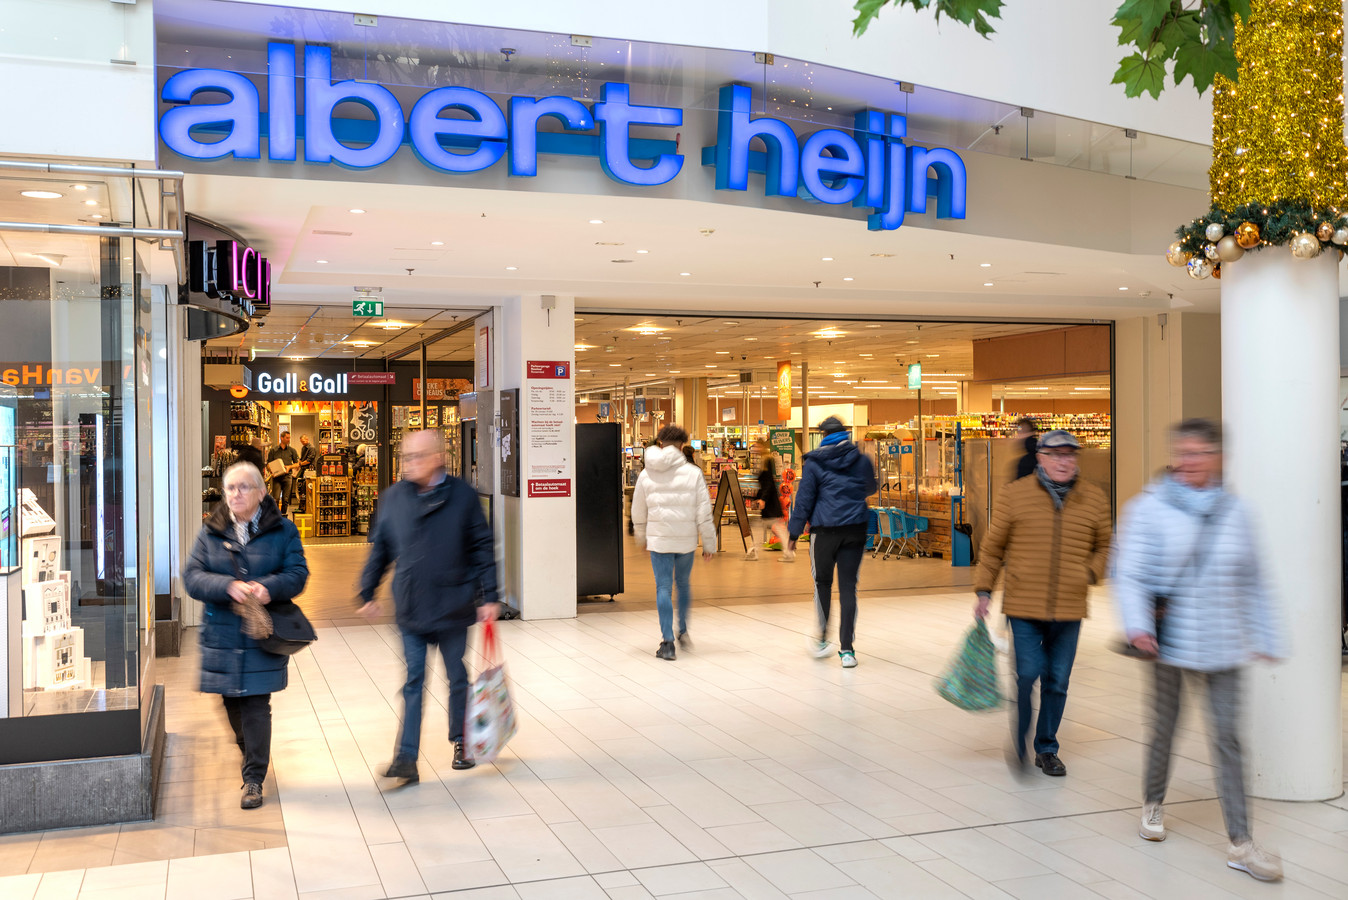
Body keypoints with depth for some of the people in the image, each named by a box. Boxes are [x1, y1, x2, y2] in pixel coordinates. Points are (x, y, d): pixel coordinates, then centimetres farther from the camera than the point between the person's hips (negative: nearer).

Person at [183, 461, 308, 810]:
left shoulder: (282, 530, 1)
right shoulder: (211, 532, 5)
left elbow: (297, 573, -5)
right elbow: (192, 576, -4)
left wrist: (268, 588, -25)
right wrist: (229, 586, -22)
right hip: (222, 633, 3)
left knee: (256, 705, -4)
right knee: (232, 701, 14)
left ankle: (254, 779, 5)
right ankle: (249, 750, 43)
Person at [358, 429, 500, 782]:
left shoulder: (462, 496, -7)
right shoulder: (393, 497, -1)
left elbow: (483, 549, -3)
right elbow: (380, 549, 8)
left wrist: (489, 596, -6)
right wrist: (367, 592, 8)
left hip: (453, 606, -1)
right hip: (410, 607, 1)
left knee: (457, 677, 14)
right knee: (413, 681, 3)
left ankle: (461, 743, 31)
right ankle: (406, 758, 5)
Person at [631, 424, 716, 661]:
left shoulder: (647, 475, 2)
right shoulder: (692, 473, -5)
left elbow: (638, 512, 12)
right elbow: (704, 512, -4)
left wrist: (641, 538, 28)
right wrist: (709, 543, 5)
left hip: (659, 540, 0)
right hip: (686, 540, 0)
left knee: (663, 588, 4)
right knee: (683, 585, 20)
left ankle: (667, 642, 1)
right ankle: (683, 631, 19)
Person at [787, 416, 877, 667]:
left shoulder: (814, 463, -2)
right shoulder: (862, 460, 7)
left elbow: (804, 499, -2)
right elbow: (871, 489, 25)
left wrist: (794, 534, 4)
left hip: (824, 531, -2)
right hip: (855, 530, 2)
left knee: (822, 583, 15)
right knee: (848, 586, 2)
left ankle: (822, 639, 18)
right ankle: (847, 649, 0)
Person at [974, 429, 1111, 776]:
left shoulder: (1094, 499, 5)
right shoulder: (1014, 495, -2)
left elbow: (1103, 546, 19)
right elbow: (992, 547, 4)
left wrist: (1091, 572, 0)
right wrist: (983, 591, 4)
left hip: (1069, 611, 3)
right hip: (1024, 607, -2)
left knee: (1057, 682, 9)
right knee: (1027, 675, -7)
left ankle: (1047, 749, 26)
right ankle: (1019, 743, 16)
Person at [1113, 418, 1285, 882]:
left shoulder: (1235, 512, 6)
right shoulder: (1149, 508, -4)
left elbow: (1251, 582, 13)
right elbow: (1129, 572, -8)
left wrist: (1265, 638, 15)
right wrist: (1137, 625, -22)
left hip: (1222, 645, 2)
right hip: (1170, 640, -2)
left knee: (1227, 736, 1)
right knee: (1165, 726, 12)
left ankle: (1240, 842, 5)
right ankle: (1153, 803, 37)